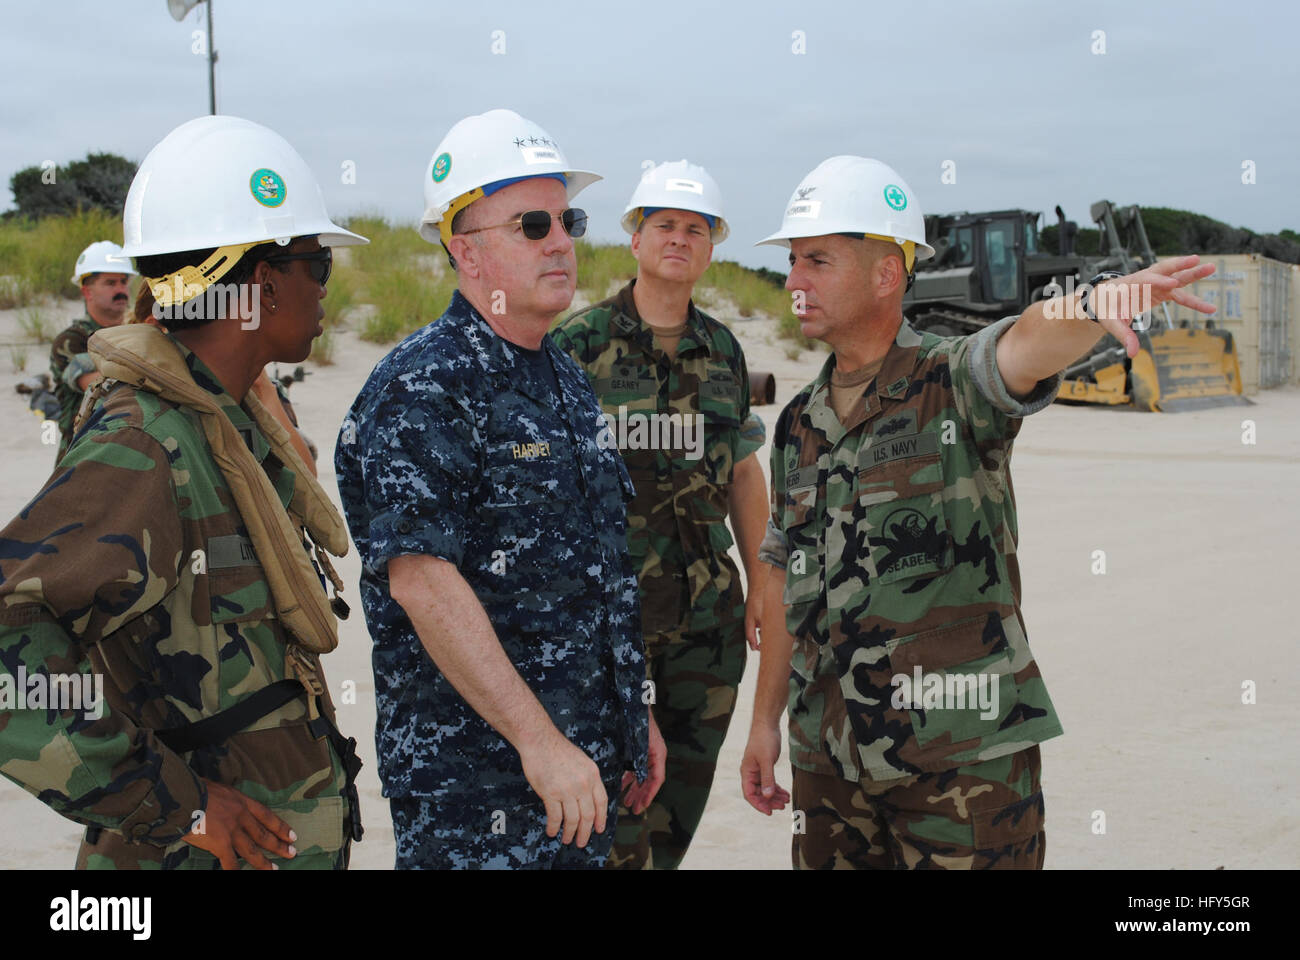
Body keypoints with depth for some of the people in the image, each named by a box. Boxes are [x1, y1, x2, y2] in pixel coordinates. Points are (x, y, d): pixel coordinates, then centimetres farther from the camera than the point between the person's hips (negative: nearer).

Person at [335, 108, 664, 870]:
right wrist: (539, 738, -24)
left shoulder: (567, 380, 12)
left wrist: (634, 712, 18)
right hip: (471, 781, -8)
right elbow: (420, 579, -23)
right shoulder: (423, 389, -15)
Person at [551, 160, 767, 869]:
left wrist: (763, 584, 13)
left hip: (707, 610, 5)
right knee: (617, 803, -4)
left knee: (685, 785, 12)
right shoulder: (577, 344, -4)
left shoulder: (723, 351, 9)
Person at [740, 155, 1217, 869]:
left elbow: (1026, 343, -31)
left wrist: (1093, 303, -53)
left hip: (964, 756, -5)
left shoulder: (955, 384, -7)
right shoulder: (797, 424, 10)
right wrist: (765, 720, 17)